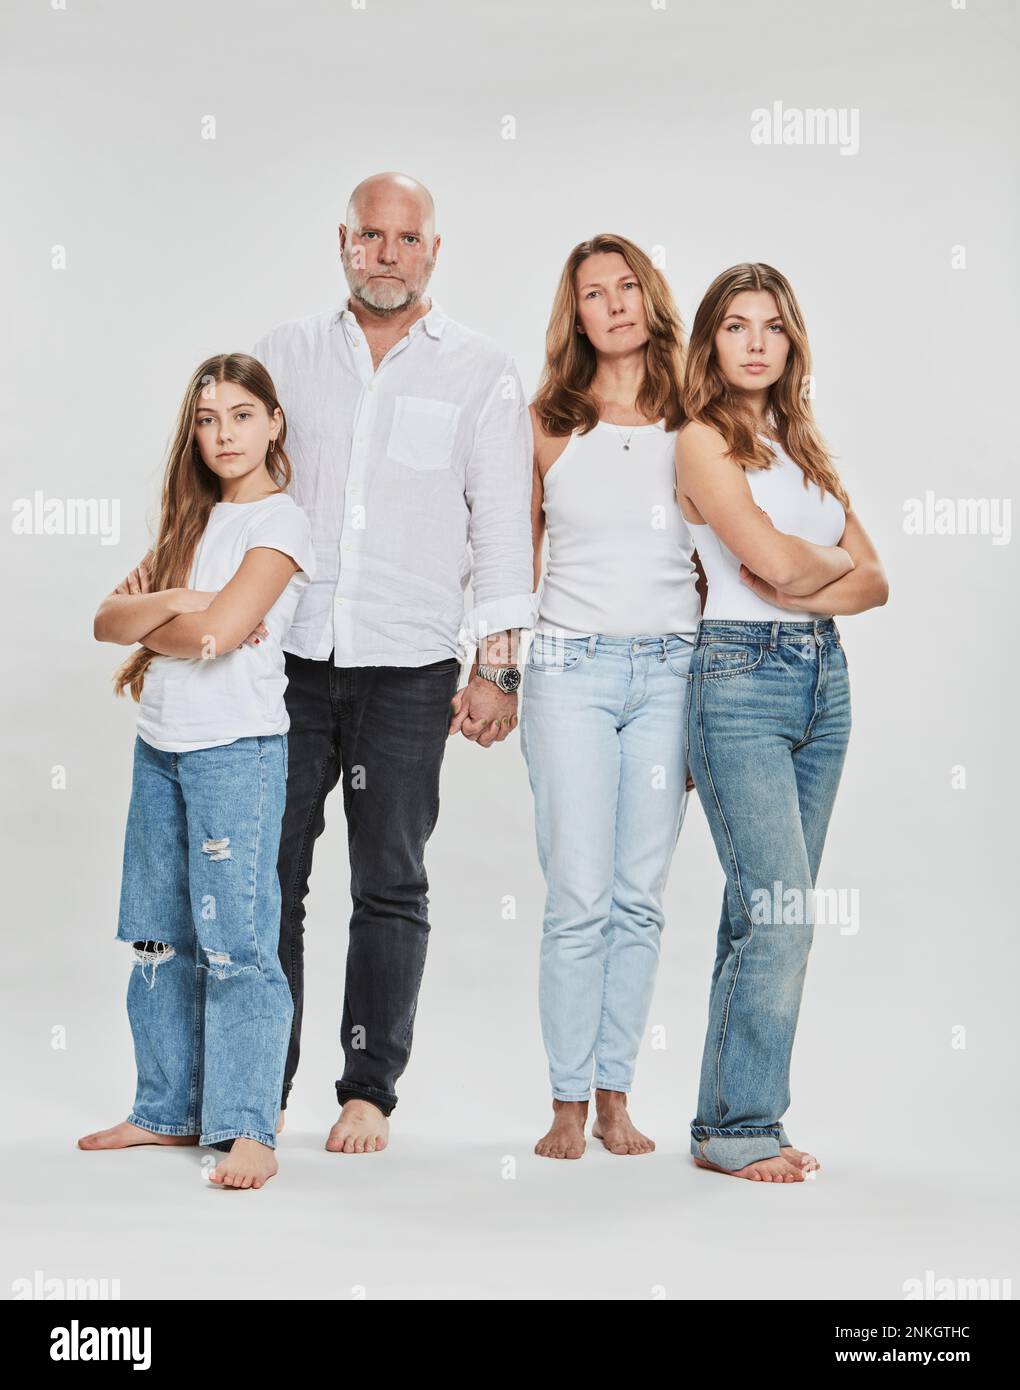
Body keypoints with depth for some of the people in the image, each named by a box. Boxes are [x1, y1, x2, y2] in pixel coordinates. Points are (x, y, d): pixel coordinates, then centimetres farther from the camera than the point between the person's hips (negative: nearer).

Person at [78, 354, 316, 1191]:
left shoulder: (281, 521, -5)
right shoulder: (192, 521, 17)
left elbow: (217, 635, -18)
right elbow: (109, 619, 7)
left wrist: (146, 633, -1)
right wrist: (176, 602, -11)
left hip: (237, 750, -8)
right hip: (160, 747, 8)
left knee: (236, 941, -9)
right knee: (162, 938, 12)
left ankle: (248, 1130, -6)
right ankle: (169, 1111, 22)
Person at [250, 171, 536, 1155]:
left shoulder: (481, 373, 5)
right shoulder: (285, 355, 10)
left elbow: (503, 528, 2)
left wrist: (497, 669, -4)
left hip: (408, 668, -2)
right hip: (288, 658, 2)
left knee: (390, 887, 3)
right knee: (268, 876, 2)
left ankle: (368, 1091, 13)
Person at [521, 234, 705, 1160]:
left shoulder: (694, 424, 8)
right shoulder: (548, 426, 7)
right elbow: (516, 561, 14)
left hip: (671, 671, 1)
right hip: (573, 668, -1)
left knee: (640, 899, 3)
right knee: (579, 899, -5)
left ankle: (615, 1096, 11)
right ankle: (569, 1102, 4)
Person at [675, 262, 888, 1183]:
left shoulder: (803, 443, 17)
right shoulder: (703, 441, -4)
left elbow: (874, 582, 10)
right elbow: (776, 558, -17)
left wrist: (798, 589, -8)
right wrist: (835, 560, 4)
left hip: (823, 678, 7)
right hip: (740, 679, -7)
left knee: (763, 913, 8)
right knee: (779, 912, -12)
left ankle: (735, 1119, 14)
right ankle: (737, 1129, -2)